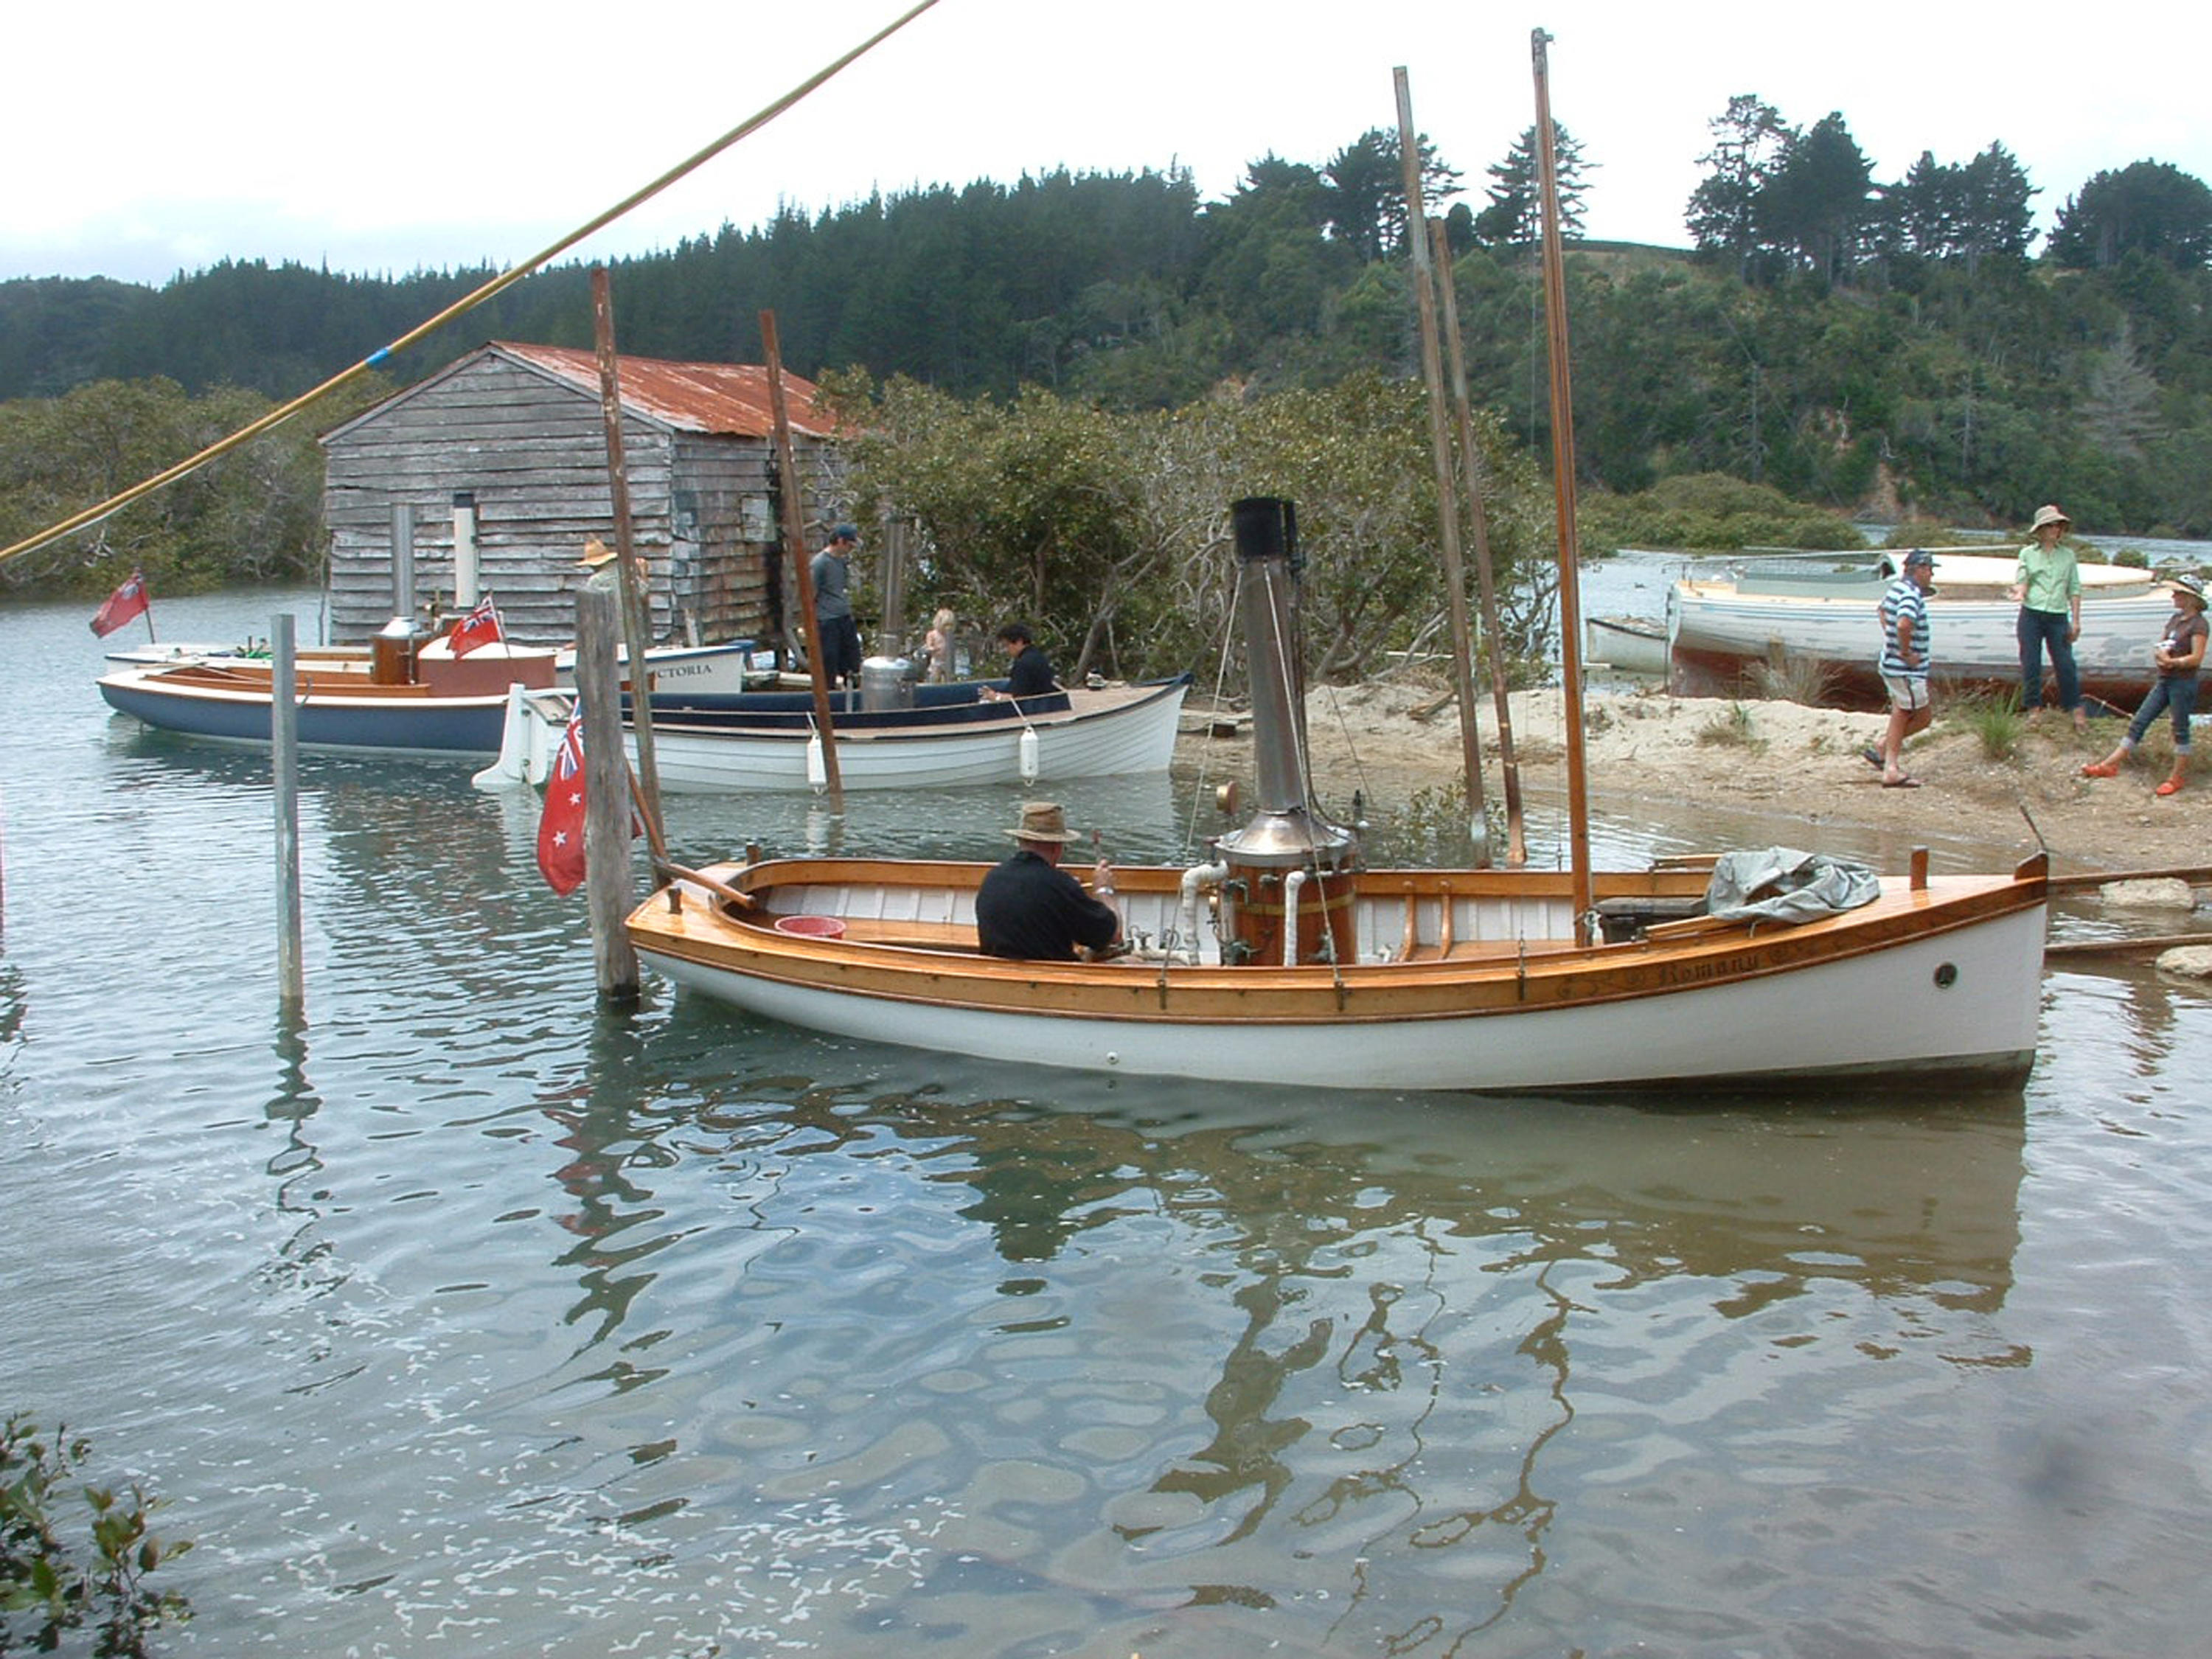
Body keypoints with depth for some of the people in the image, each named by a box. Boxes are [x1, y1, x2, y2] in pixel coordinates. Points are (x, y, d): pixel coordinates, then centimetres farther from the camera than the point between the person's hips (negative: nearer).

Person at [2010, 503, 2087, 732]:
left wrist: (2075, 620, 5)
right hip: (2031, 616, 0)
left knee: (2065, 663, -4)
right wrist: (2020, 593, -22)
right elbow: (2021, 582, 2)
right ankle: (2034, 709, 13)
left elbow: (2074, 590, 11)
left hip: (2058, 617, 0)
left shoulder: (2068, 555, 11)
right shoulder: (2027, 554, 8)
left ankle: (2076, 709, 4)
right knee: (2030, 664, 1)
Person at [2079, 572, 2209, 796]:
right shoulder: (2175, 619, 12)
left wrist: (2171, 661, -22)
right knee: (2139, 722, 8)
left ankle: (2176, 778, 9)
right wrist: (2160, 654, -7)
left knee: (2180, 730, 1)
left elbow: (2196, 658, -18)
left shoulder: (2198, 624, -12)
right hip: (2164, 681, 8)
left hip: (2183, 683, -8)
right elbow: (2158, 647, 14)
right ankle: (2111, 764, 10)